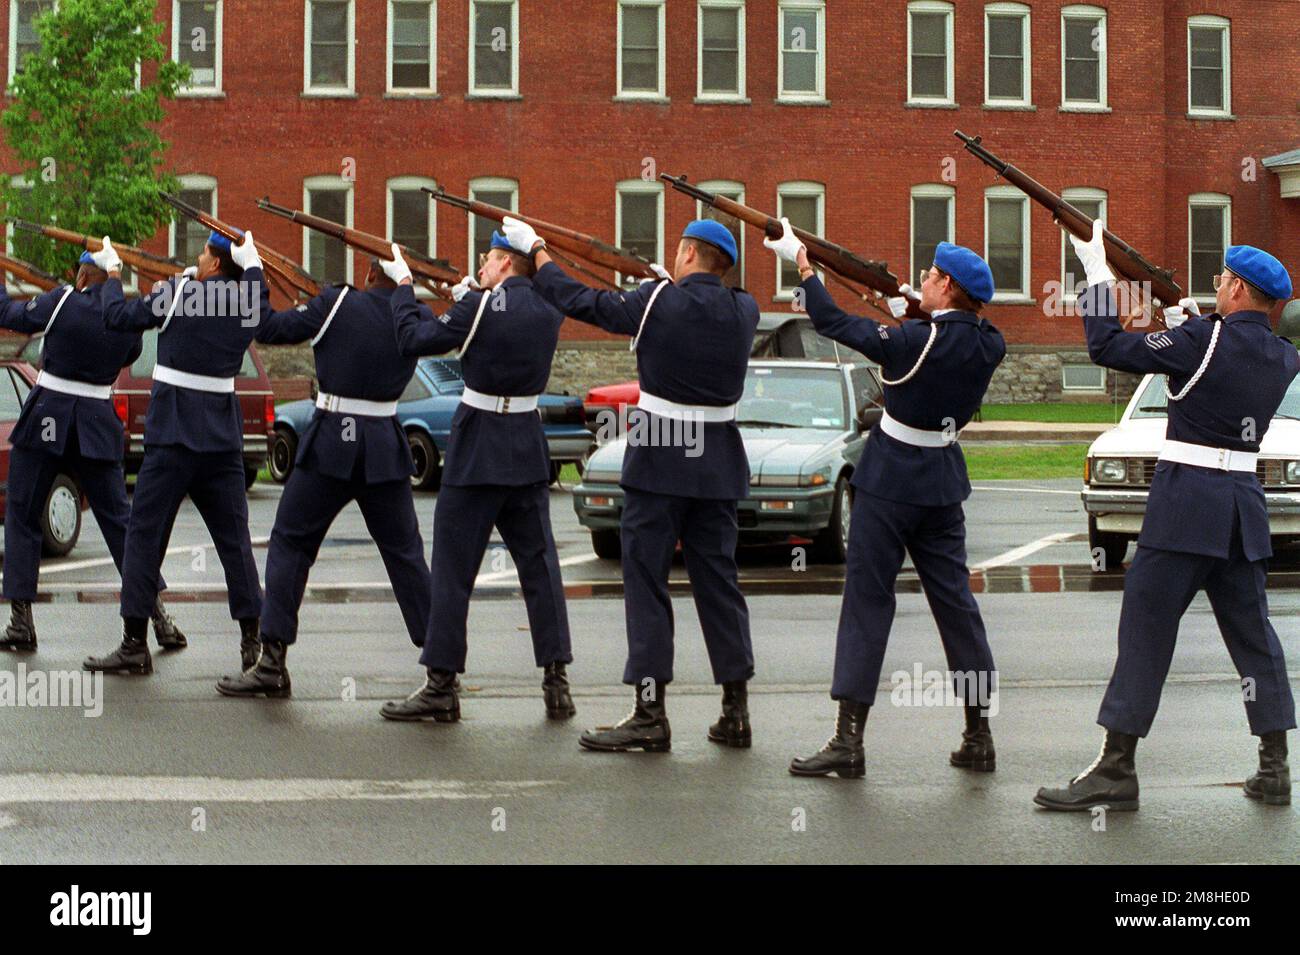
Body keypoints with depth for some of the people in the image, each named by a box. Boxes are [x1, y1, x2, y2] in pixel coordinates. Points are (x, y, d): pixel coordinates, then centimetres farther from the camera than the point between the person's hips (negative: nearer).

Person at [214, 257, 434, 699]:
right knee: (404, 551, 11)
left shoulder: (337, 303, -8)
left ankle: (272, 663, 1)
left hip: (331, 444, -3)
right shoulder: (417, 318, 1)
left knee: (290, 542, 6)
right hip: (386, 448, 3)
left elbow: (268, 328, -4)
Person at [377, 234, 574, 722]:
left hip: (478, 446, -5)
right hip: (528, 448, 5)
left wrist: (403, 286, 5)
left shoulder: (479, 306, -13)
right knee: (539, 563, 9)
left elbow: (413, 338, -8)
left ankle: (441, 685, 3)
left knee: (453, 567, 1)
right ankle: (556, 679, 7)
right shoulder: (548, 311, 5)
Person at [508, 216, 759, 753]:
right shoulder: (744, 311, 2)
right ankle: (736, 713, 11)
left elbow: (578, 302, -2)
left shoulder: (658, 303, -10)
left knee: (646, 583, 0)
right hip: (718, 466, 5)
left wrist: (535, 250, 11)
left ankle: (650, 715, -3)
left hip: (659, 464, -5)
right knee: (717, 581, 10)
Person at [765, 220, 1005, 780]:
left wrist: (800, 260, -3)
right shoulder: (989, 347, -3)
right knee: (953, 598, 11)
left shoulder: (915, 340, -20)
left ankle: (849, 740, -3)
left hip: (891, 480, -6)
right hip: (944, 480, 6)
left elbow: (832, 321, -12)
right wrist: (914, 313, 22)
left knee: (867, 598, -2)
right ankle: (979, 736, 14)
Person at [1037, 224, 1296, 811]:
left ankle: (1116, 769, -5)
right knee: (1251, 631, 13)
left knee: (1146, 626, -4)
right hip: (1245, 501, 6)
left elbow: (1108, 348, -9)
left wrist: (1098, 275, 0)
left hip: (1187, 498, -6)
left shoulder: (1203, 340, -12)